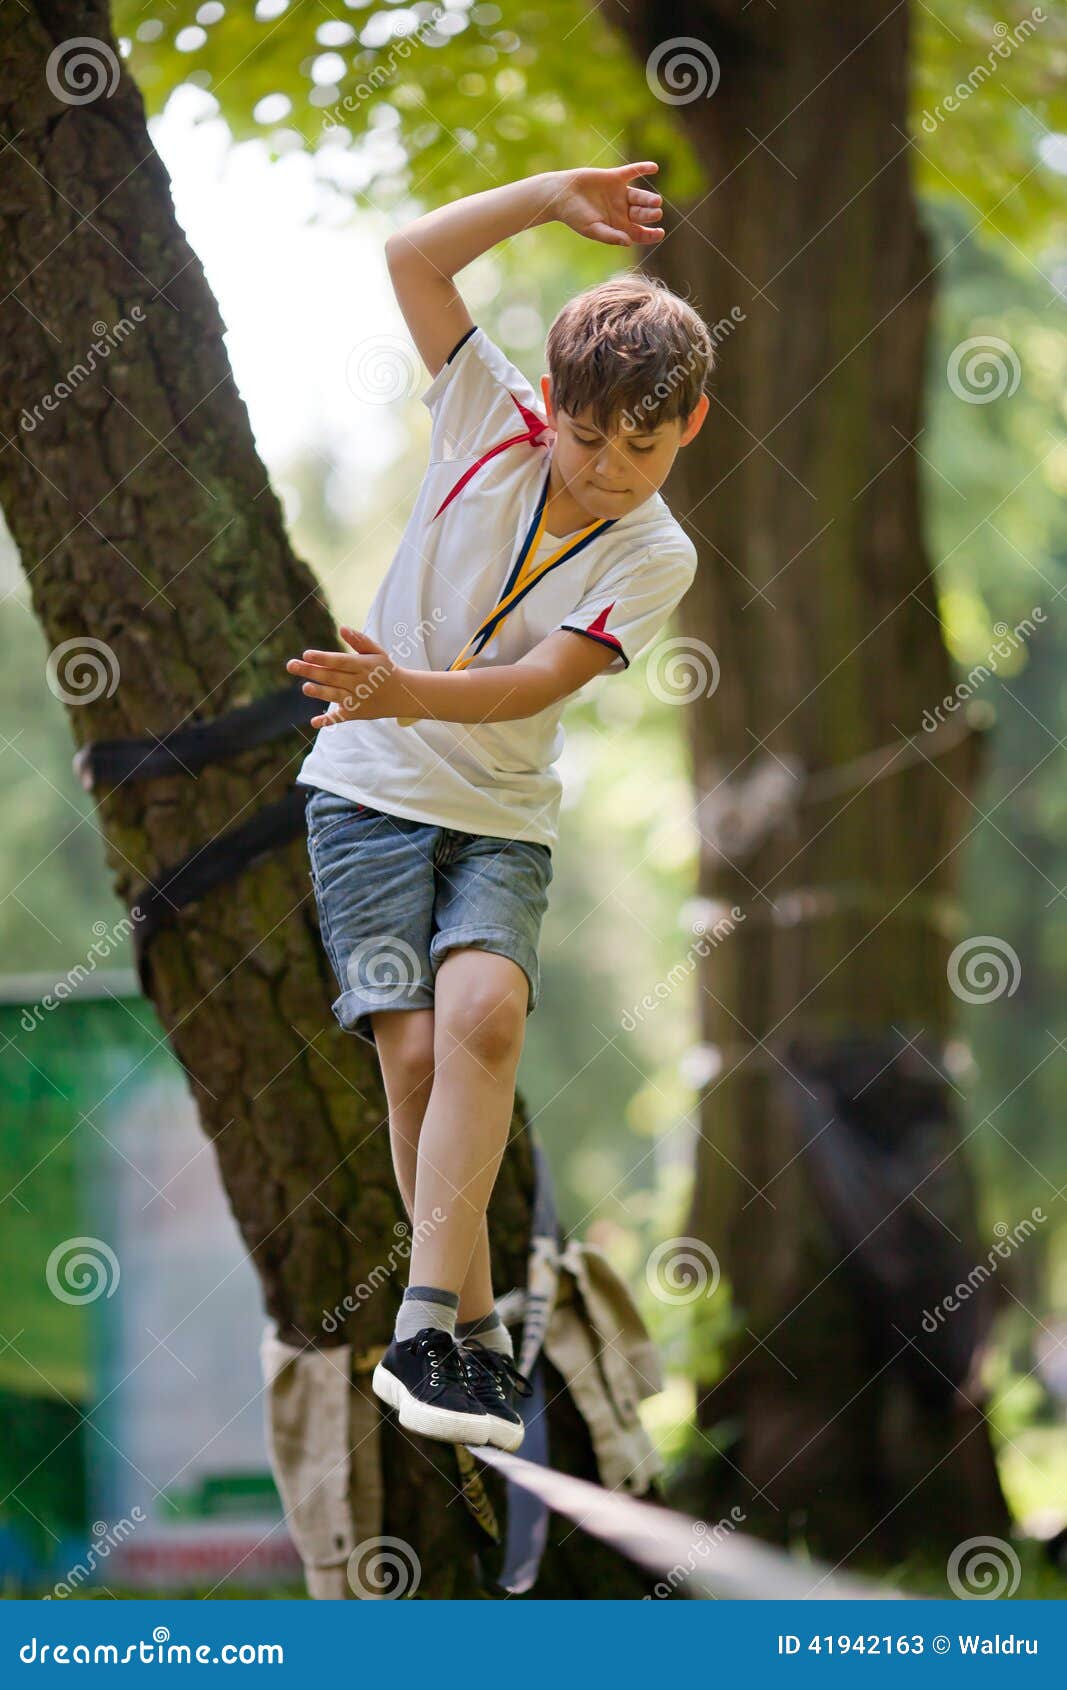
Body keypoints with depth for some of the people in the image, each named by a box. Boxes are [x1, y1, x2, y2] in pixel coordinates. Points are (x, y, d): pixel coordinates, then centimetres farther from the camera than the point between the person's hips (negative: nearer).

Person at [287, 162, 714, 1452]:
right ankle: (477, 1330, 0)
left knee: (485, 1011, -26)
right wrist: (552, 196, -13)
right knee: (415, 1051, -12)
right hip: (371, 785, 0)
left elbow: (538, 683, -17)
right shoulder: (493, 426, -2)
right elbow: (412, 259, -5)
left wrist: (406, 694, -33)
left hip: (502, 815, 0)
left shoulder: (655, 558, -6)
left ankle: (429, 1326, -27)